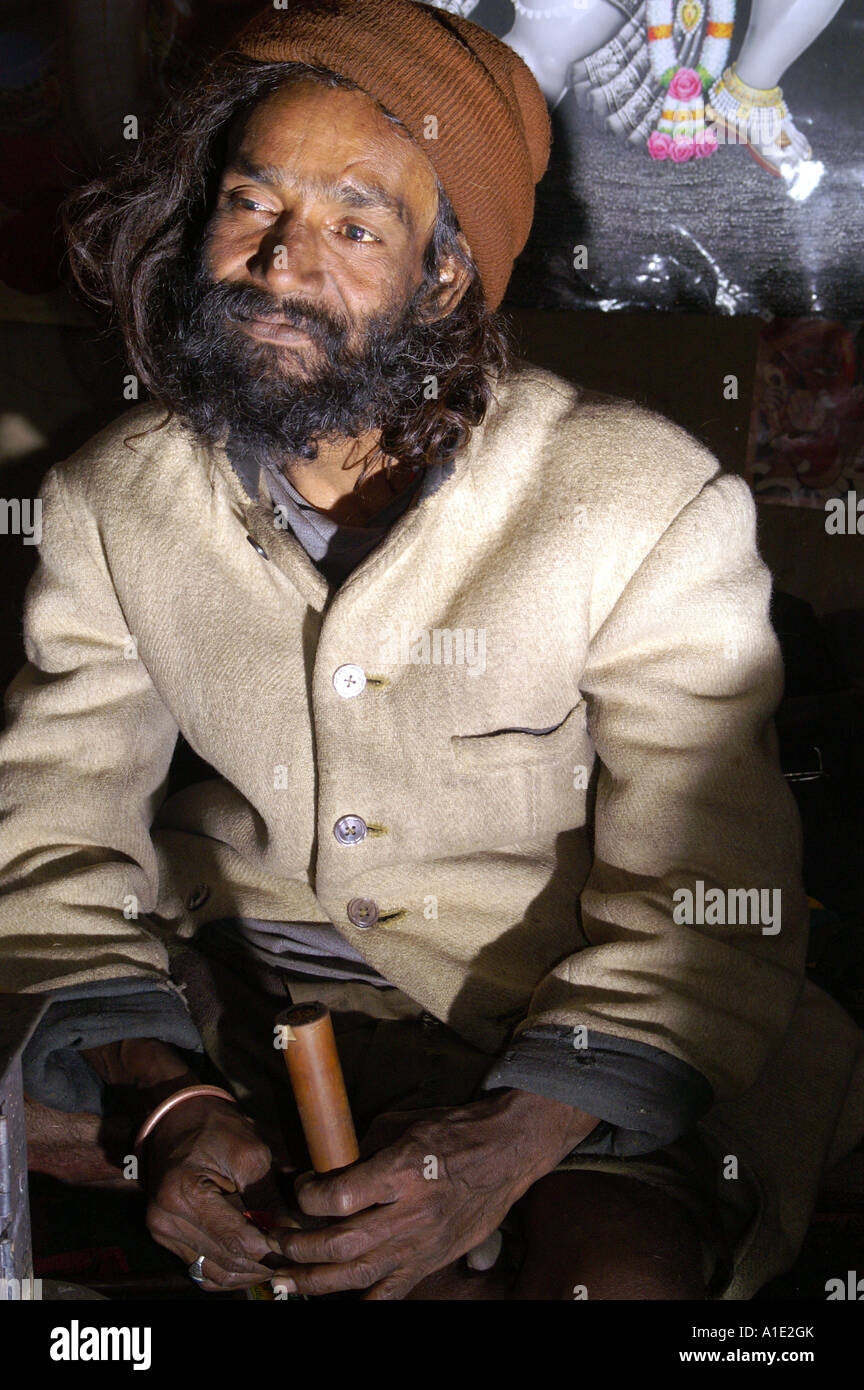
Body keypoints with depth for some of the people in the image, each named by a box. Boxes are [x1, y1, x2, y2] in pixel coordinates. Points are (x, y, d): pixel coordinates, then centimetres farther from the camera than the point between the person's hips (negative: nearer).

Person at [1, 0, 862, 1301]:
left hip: (558, 1000, -3)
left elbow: (698, 904, -15)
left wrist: (506, 1146, -29)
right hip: (233, 969, 3)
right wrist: (164, 1102, -22)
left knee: (620, 1270, -28)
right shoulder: (110, 503, -4)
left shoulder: (645, 509, -16)